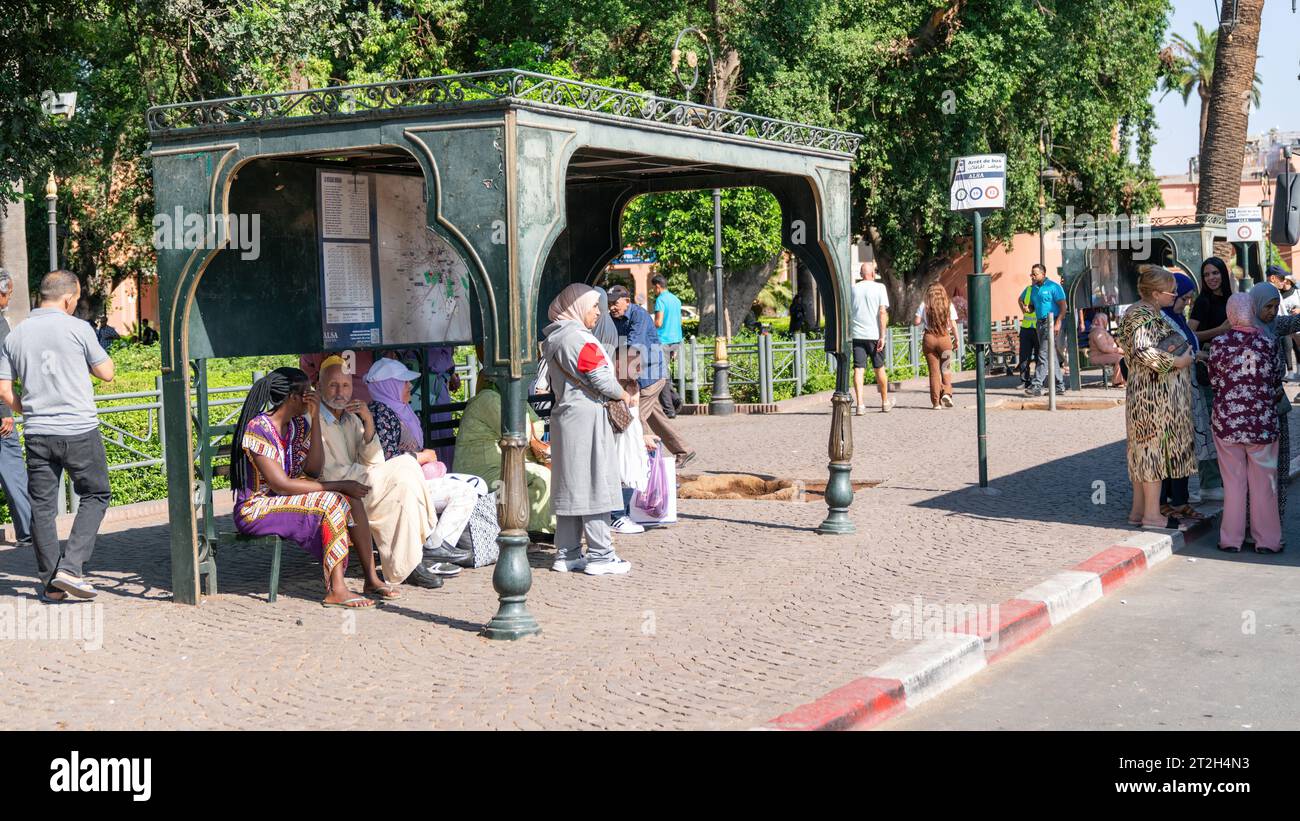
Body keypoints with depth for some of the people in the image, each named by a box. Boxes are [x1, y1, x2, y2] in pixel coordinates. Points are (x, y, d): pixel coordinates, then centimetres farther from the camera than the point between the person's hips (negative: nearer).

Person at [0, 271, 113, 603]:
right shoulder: (77, 328, -7)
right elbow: (107, 373, 0)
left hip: (37, 434, 4)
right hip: (79, 430, -4)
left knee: (42, 506, 9)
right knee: (94, 496, 9)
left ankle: (51, 584, 12)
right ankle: (70, 567, -5)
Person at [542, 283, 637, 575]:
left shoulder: (555, 339, 16)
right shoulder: (579, 338, -14)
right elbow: (602, 380, -17)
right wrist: (626, 396, 1)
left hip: (564, 415, 10)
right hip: (586, 417, -10)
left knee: (570, 486, 12)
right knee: (594, 485, -5)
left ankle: (567, 554, 15)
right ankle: (600, 555, -2)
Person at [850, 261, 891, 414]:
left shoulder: (853, 288, 6)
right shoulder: (879, 287, -3)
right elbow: (883, 312, -11)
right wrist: (882, 336, -11)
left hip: (857, 334, 2)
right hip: (874, 334, -1)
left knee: (858, 370, -2)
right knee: (879, 368, 12)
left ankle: (860, 404, -14)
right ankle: (885, 403, 25)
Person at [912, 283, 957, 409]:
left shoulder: (925, 305, 0)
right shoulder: (948, 305, 1)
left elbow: (916, 321, -5)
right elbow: (953, 325, -1)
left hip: (929, 338, 0)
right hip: (945, 338, 0)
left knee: (934, 371, 4)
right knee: (946, 369, 11)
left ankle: (936, 402, 3)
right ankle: (946, 393, -12)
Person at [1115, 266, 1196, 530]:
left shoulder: (1136, 311, 13)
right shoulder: (1146, 316, -18)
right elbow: (1144, 351, -32)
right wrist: (1178, 361, -21)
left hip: (1143, 392, 10)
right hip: (1156, 394, -10)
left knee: (1145, 449, 14)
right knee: (1155, 448, -4)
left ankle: (1139, 510, 20)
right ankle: (1152, 515, 1)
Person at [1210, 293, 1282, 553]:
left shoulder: (1220, 343, -9)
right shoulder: (1268, 342, -7)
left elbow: (1213, 379, 2)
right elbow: (1277, 380, 3)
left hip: (1227, 421, 0)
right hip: (1262, 421, 0)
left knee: (1233, 481, 9)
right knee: (1262, 481, 10)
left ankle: (1231, 539, 13)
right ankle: (1266, 539, 15)